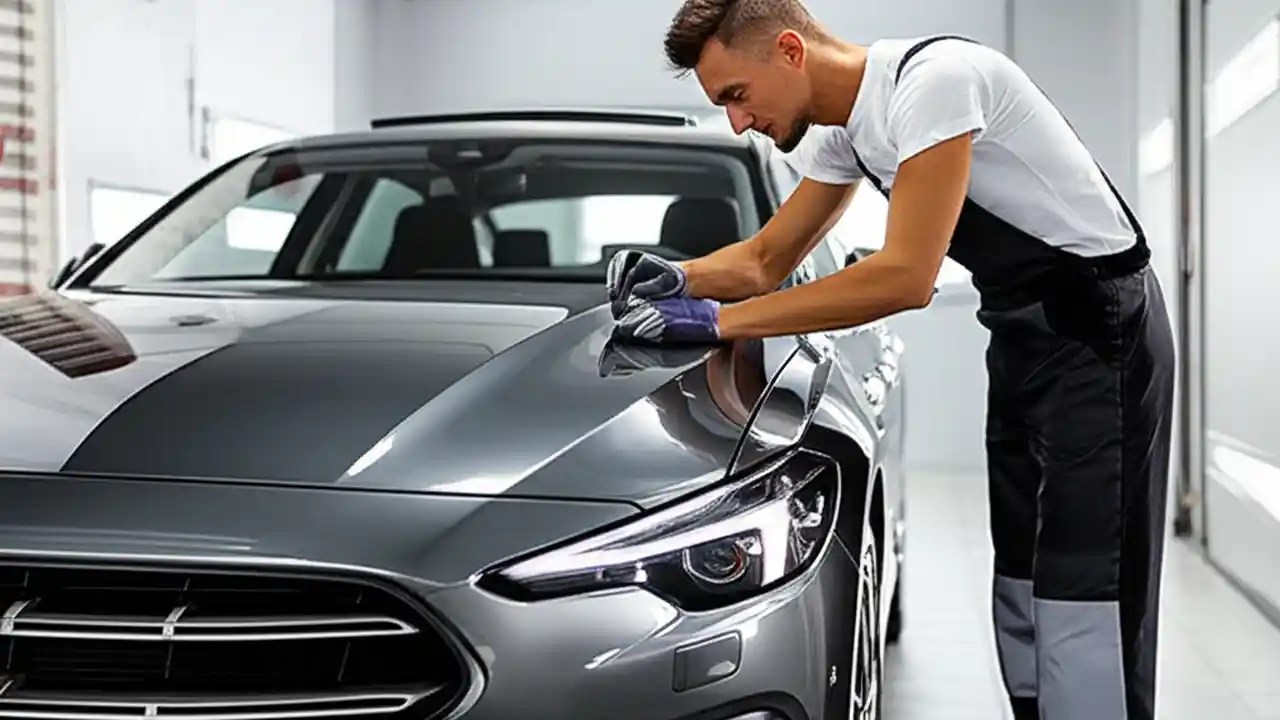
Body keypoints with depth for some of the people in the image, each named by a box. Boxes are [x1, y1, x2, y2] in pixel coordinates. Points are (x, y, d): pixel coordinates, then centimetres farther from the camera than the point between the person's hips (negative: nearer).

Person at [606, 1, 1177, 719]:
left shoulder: (932, 77, -24)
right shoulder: (839, 131, 5)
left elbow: (906, 277, -29)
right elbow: (765, 260, 15)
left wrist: (719, 321, -25)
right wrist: (679, 278, -7)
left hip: (1098, 332, -9)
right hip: (1021, 335, 9)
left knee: (1080, 593, -12)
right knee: (1022, 586, 11)